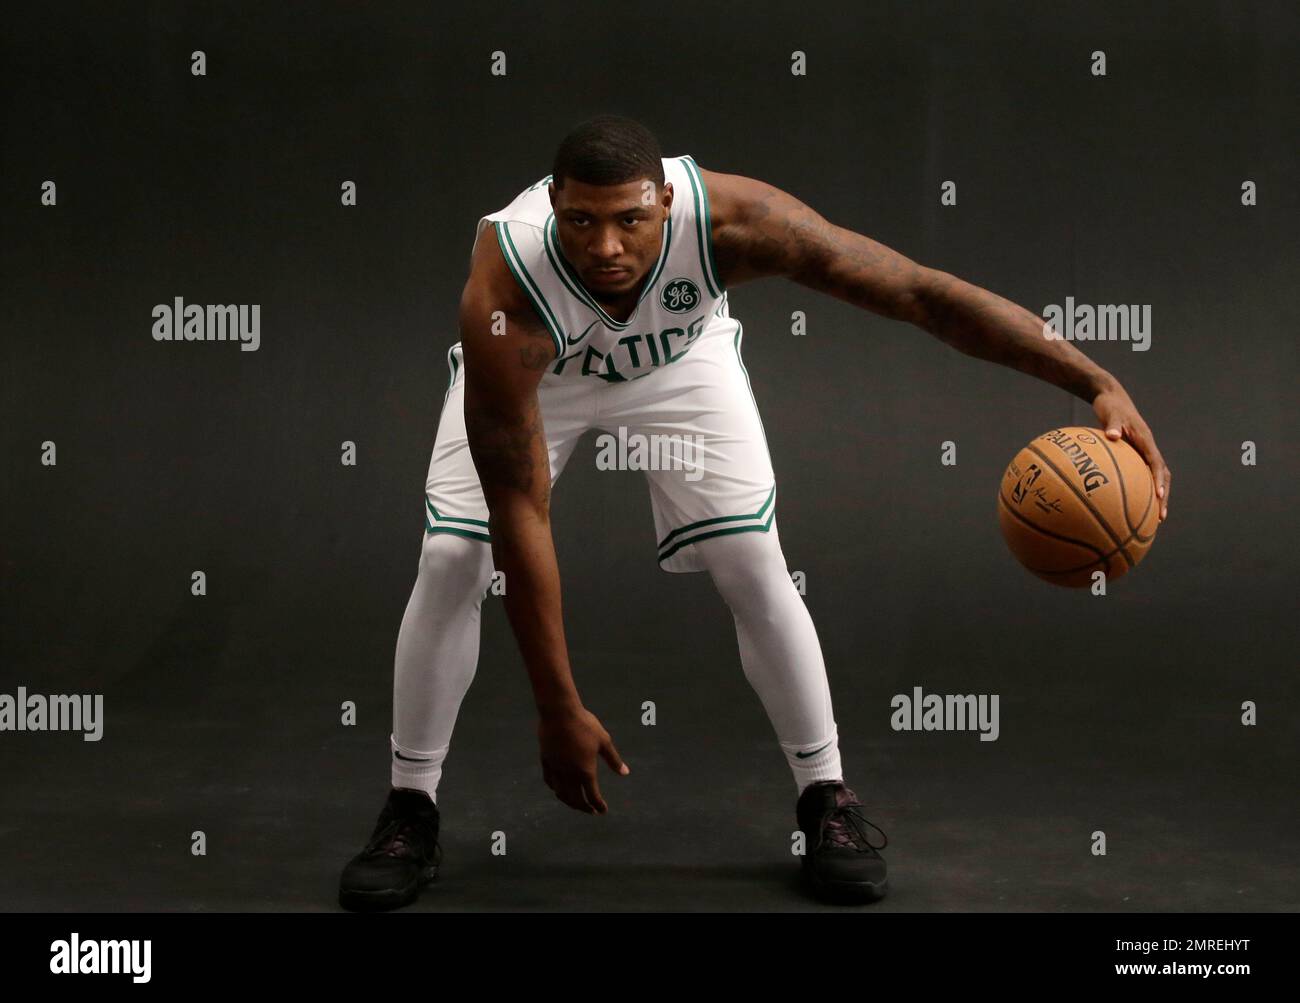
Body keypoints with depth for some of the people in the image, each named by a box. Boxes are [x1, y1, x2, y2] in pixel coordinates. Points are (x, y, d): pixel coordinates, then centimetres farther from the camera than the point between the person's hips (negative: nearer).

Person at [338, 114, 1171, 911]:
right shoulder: (504, 296, -42)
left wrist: (1098, 383, -44)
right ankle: (410, 811, 3)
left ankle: (828, 799, 7)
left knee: (753, 563, -10)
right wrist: (560, 709, -34)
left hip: (680, 355, 1)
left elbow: (926, 294, -37)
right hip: (529, 365, -1)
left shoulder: (728, 219, -41)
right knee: (451, 558, -14)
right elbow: (520, 514, -37)